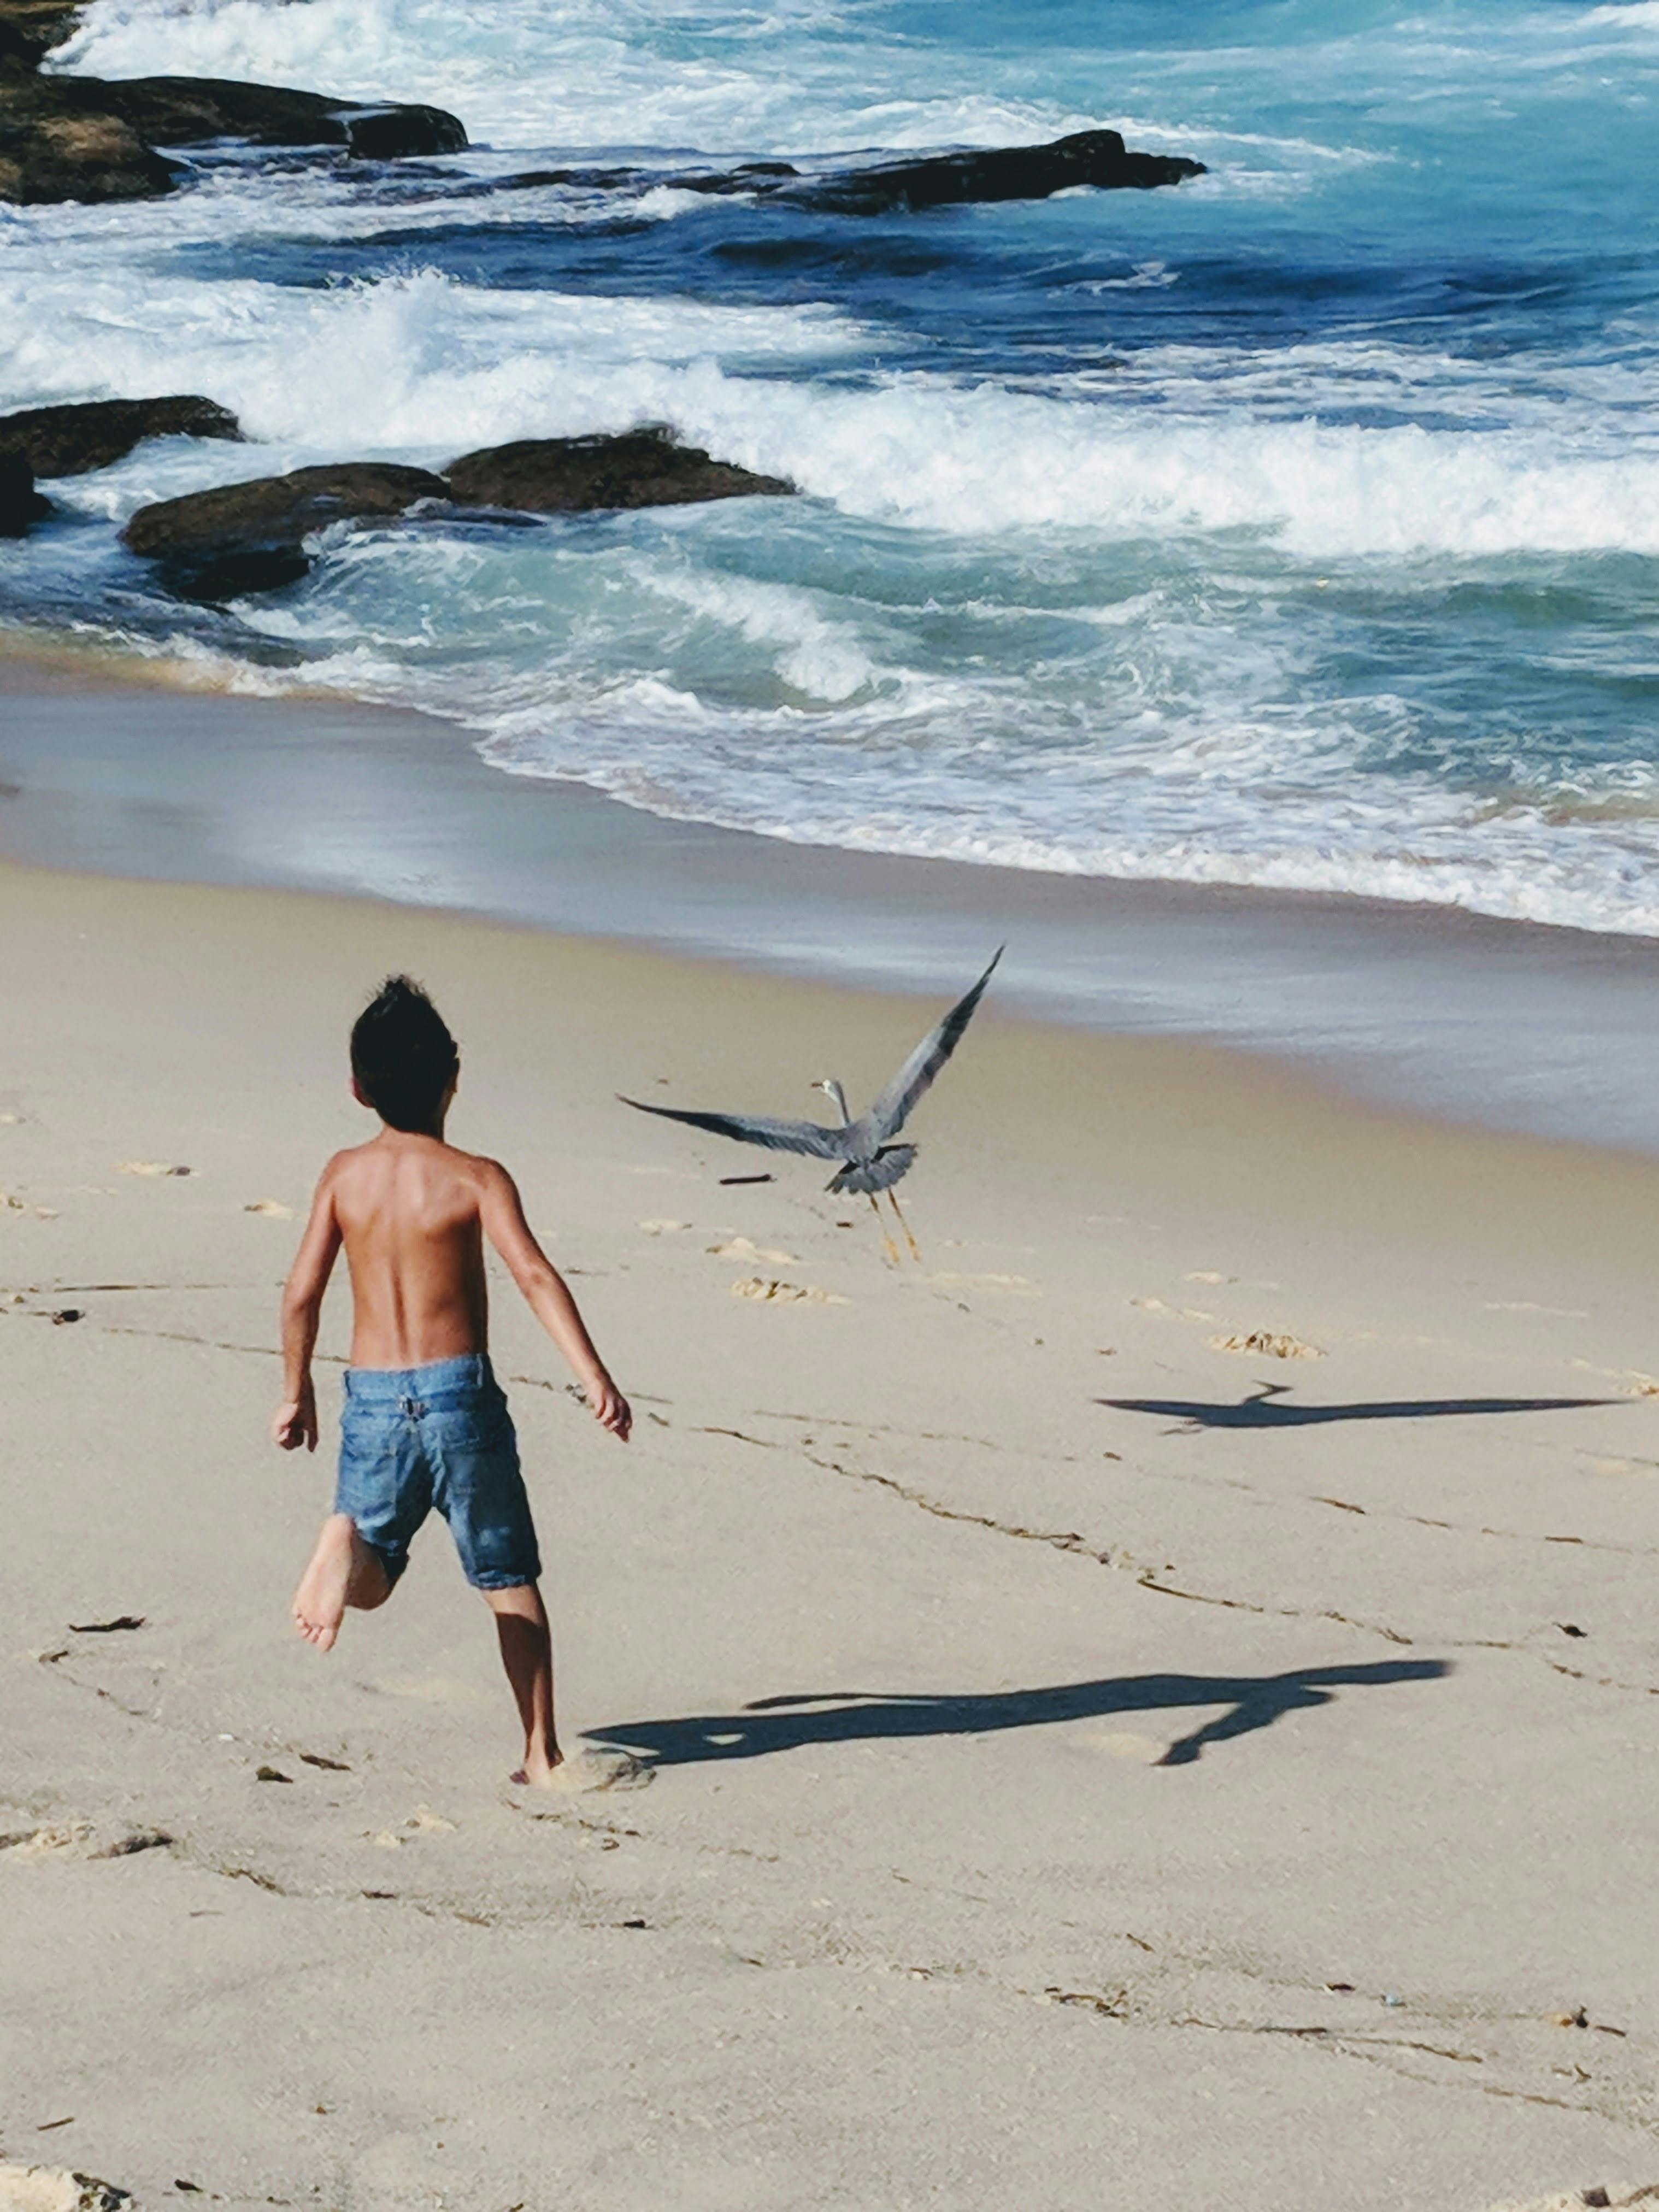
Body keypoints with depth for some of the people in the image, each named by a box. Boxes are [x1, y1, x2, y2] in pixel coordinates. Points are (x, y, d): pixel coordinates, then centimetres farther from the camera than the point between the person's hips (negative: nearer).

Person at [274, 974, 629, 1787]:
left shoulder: (344, 1176, 3)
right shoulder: (475, 1178, -6)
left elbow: (301, 1295, 4)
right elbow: (534, 1275, -17)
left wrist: (295, 1393, 17)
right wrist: (594, 1377, -21)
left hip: (372, 1401, 2)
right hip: (458, 1395, -2)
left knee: (371, 1583, 11)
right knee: (511, 1582, 11)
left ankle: (349, 1544, -24)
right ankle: (542, 1752, 10)